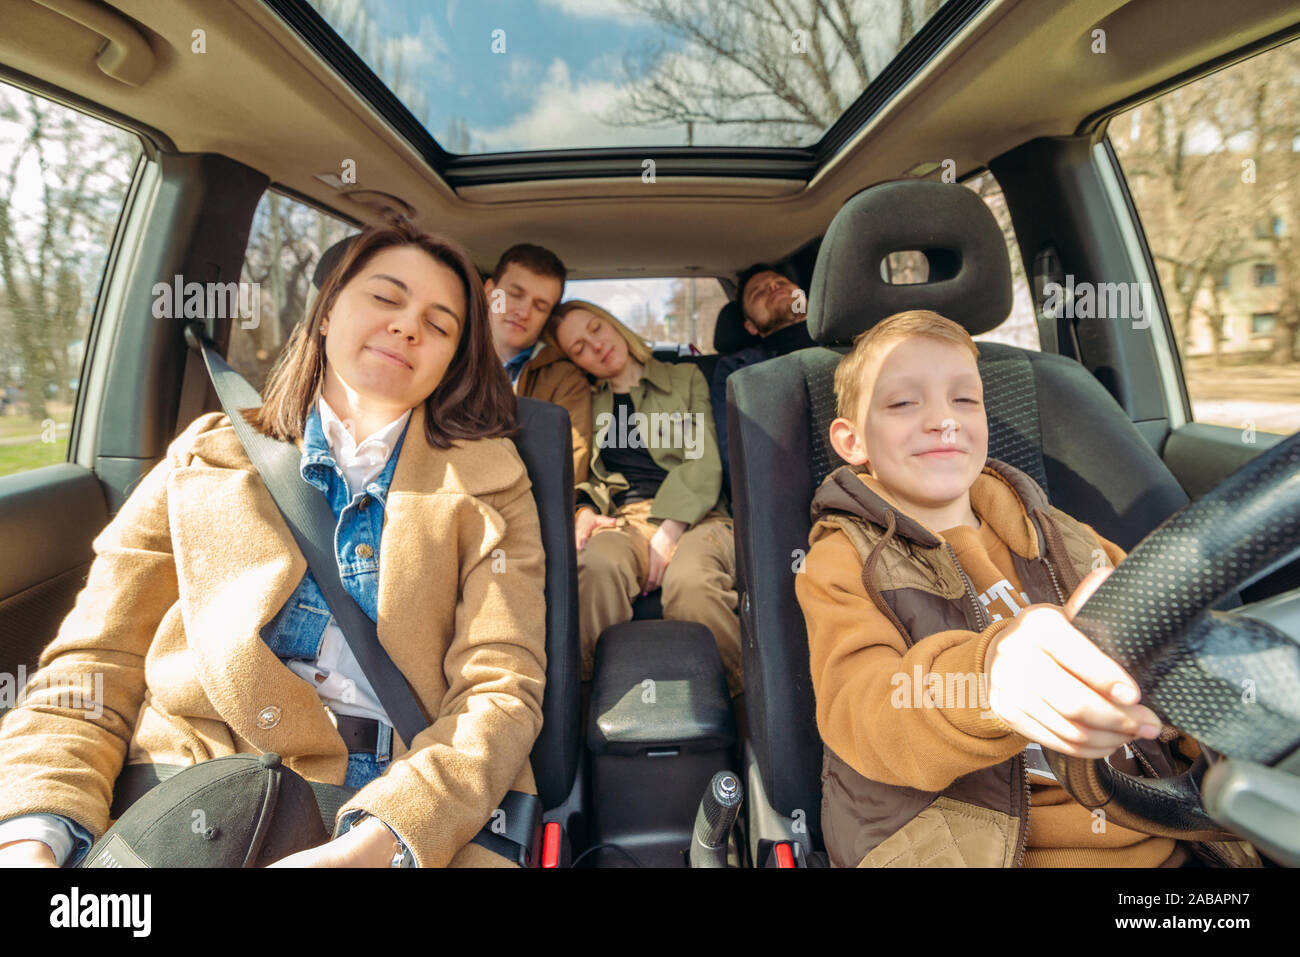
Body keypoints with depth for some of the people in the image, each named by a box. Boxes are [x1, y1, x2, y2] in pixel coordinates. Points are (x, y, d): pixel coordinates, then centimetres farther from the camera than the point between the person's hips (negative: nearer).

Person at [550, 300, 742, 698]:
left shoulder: (686, 378, 19)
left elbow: (704, 462, 6)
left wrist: (670, 529, -10)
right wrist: (584, 510, -8)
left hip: (694, 517, -1)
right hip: (623, 521, 1)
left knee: (689, 579, -37)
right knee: (597, 564, -37)